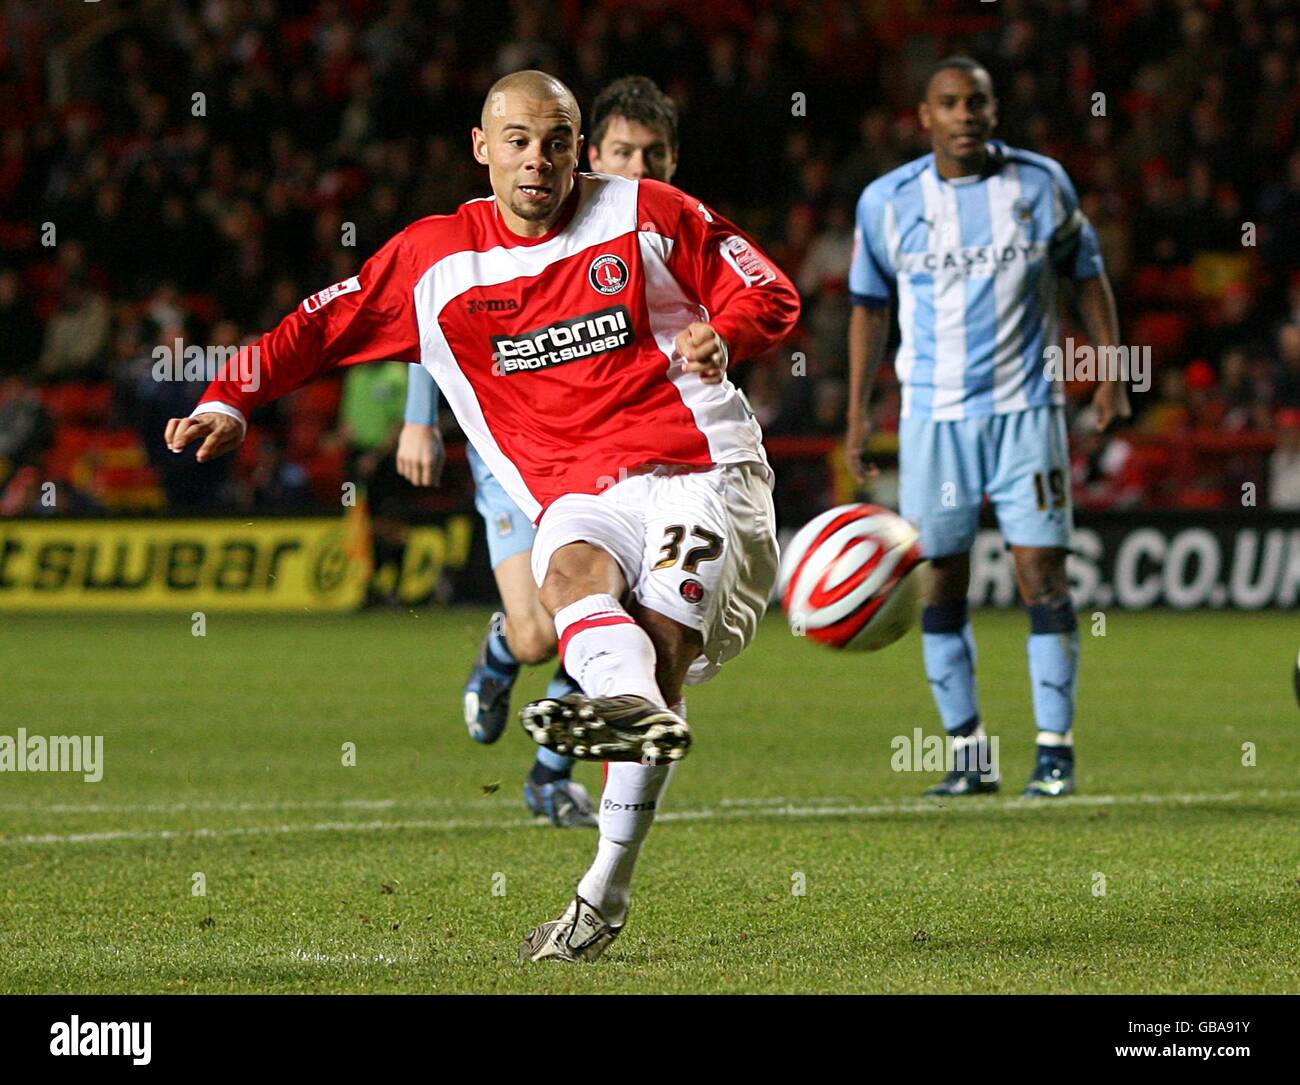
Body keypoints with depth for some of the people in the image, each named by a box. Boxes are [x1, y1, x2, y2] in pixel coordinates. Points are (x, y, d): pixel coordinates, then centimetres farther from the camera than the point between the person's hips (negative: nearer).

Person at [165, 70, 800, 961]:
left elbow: (770, 296, 11)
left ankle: (606, 890, -29)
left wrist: (722, 335, -11)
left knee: (659, 640, -24)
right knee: (571, 567, -34)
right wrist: (229, 403, 5)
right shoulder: (435, 257, 12)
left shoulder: (646, 214, 7)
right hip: (579, 495, 2)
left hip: (704, 470, -2)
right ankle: (635, 709, -65)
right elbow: (320, 327, 17)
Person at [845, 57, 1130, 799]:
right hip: (933, 417, 1)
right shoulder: (888, 201, 2)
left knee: (1043, 572, -7)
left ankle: (1056, 747, -1)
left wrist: (1110, 372, 5)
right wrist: (858, 414, 10)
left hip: (1027, 409, -1)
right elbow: (871, 305, 12)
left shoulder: (1041, 183, 1)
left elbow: (1088, 276, 12)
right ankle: (970, 753, 9)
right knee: (940, 583, 1)